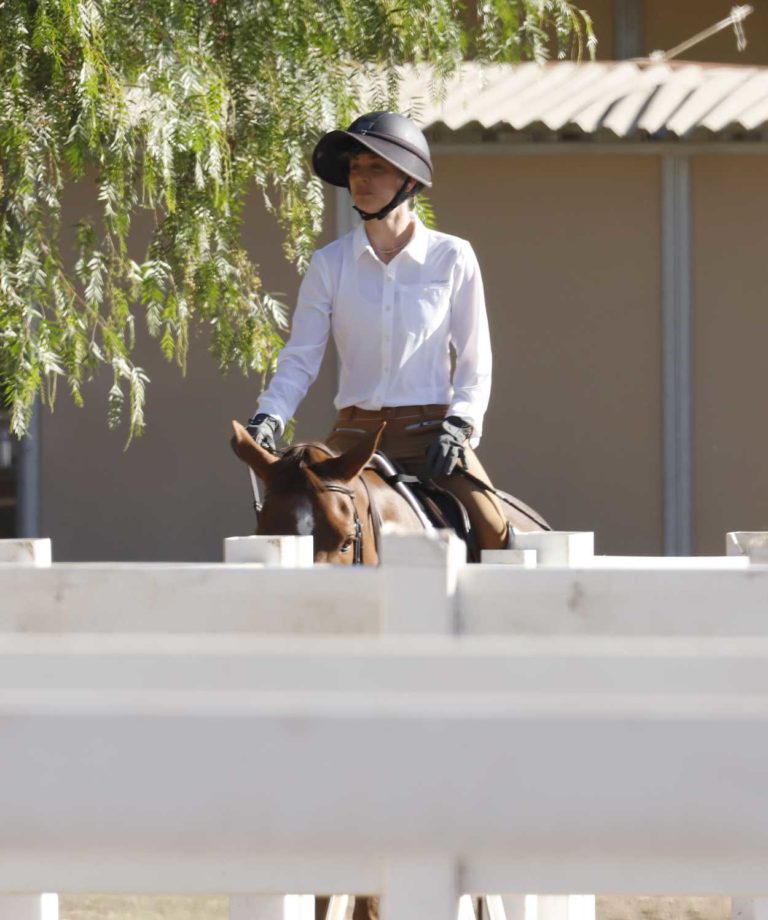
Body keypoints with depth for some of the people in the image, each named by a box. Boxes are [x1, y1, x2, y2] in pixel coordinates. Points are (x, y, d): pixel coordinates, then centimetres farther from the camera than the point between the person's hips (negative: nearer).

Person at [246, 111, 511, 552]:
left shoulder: (452, 259, 2)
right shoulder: (330, 263, 5)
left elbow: (475, 360, 5)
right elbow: (301, 358, 3)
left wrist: (460, 423, -10)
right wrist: (270, 417, -14)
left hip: (432, 432, -2)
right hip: (356, 434, 2)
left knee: (491, 531, -24)